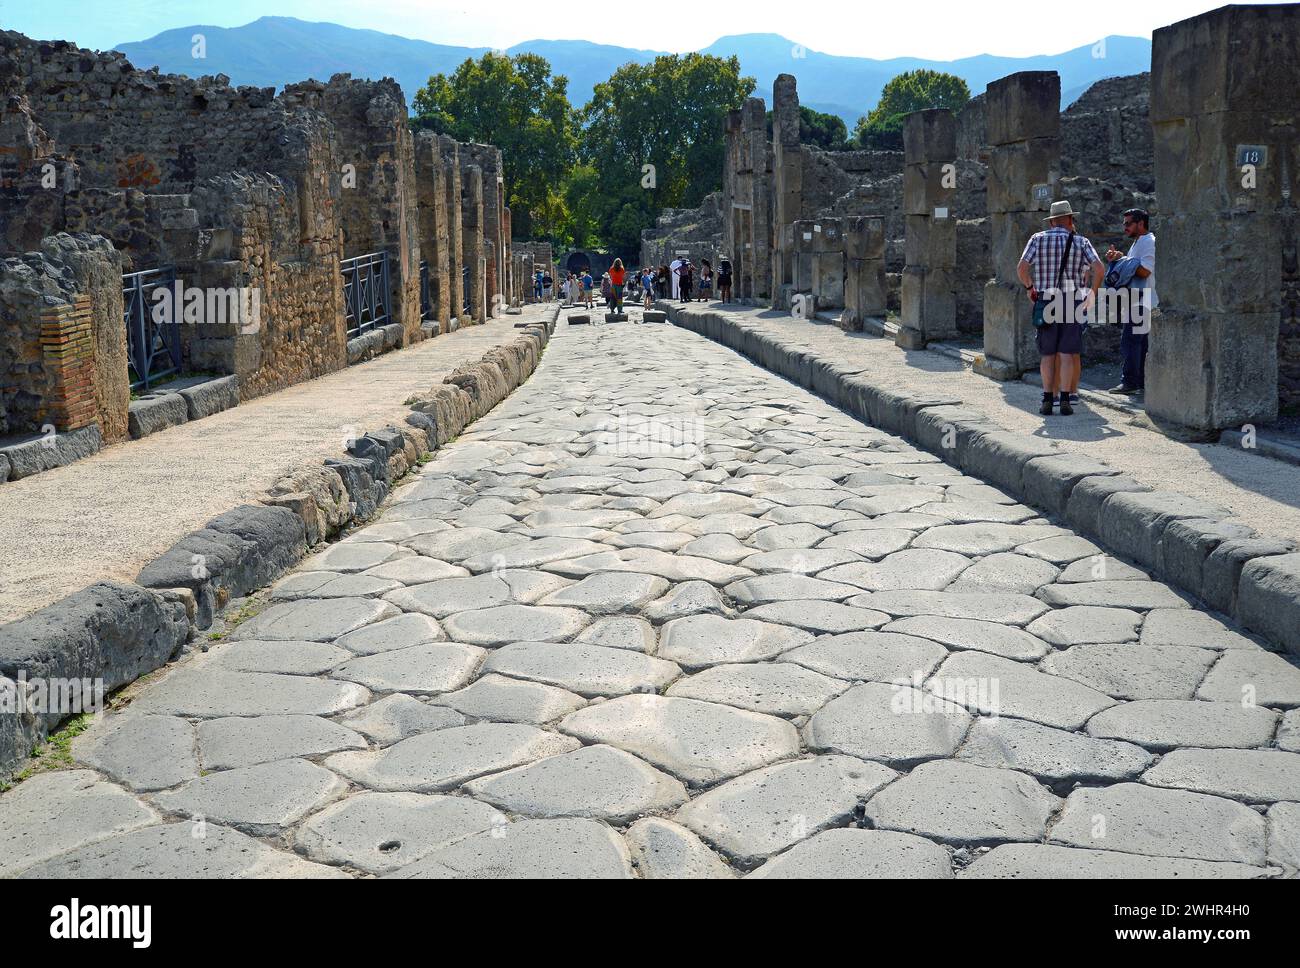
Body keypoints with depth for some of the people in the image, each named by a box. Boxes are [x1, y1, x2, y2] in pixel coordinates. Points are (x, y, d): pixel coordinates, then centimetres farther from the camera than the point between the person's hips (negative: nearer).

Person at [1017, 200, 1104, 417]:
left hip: (1045, 301, 1)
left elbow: (1022, 267, -6)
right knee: (1067, 354, 0)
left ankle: (1047, 399, 1)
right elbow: (1098, 268, -7)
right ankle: (1065, 400, -5)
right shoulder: (1080, 242, 3)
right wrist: (1093, 293, 6)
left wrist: (1029, 287, 11)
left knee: (1048, 355, 5)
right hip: (1072, 302, -1)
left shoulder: (1038, 239, 4)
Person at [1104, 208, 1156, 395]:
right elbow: (1131, 269, 23)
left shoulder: (1148, 242, -12)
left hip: (1141, 300, -11)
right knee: (1139, 341, 12)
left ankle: (1131, 383, -10)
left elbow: (1144, 271, -22)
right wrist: (1117, 258, 7)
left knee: (1131, 340, -11)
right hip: (1135, 300, 11)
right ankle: (1141, 382, 17)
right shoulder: (1137, 243, 21)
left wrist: (1122, 259, -13)